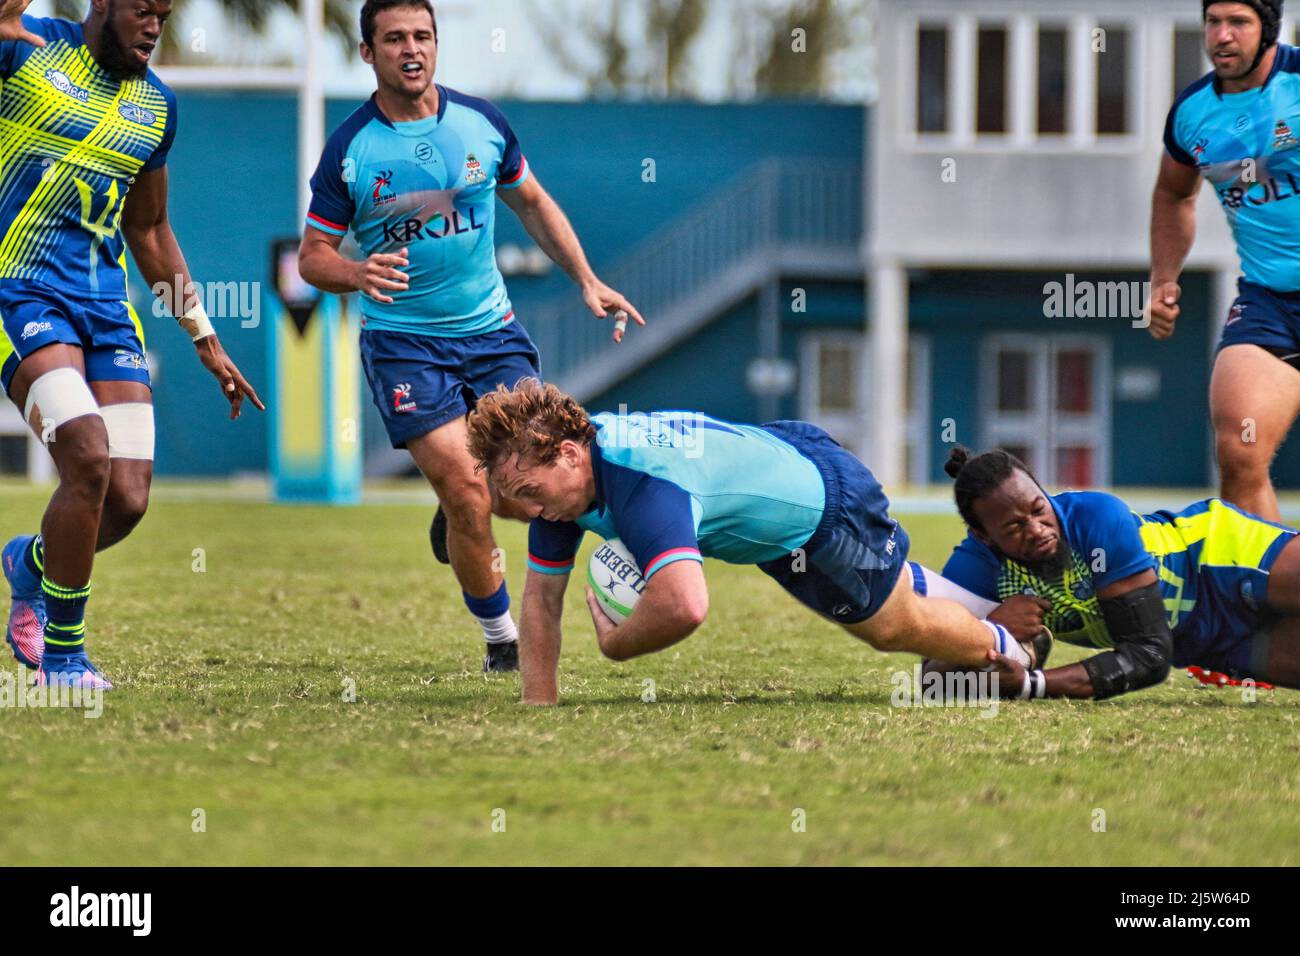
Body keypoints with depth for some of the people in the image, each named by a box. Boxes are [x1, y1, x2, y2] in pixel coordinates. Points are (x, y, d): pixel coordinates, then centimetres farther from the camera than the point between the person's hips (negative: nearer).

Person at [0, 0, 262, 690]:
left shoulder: (155, 107, 15)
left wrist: (204, 340, 25)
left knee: (127, 501, -6)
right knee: (88, 457, -23)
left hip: (105, 302, 6)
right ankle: (62, 657, -6)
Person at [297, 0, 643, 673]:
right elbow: (312, 257, -4)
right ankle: (501, 636, 6)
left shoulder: (481, 123, 0)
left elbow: (532, 203, 15)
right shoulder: (348, 149, -8)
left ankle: (455, 519, 29)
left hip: (492, 331, 3)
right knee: (468, 494, -14)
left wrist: (586, 281, 7)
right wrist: (358, 273, -26)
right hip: (404, 344, -3)